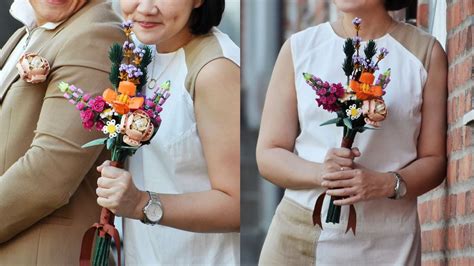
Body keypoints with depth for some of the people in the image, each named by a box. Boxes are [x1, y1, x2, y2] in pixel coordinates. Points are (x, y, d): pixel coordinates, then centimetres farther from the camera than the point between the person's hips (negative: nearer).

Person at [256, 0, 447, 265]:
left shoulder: (426, 52, 2)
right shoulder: (298, 48, 6)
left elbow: (435, 159, 0)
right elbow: (268, 155, 3)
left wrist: (387, 184, -19)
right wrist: (319, 173, -15)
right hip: (298, 234, 1)